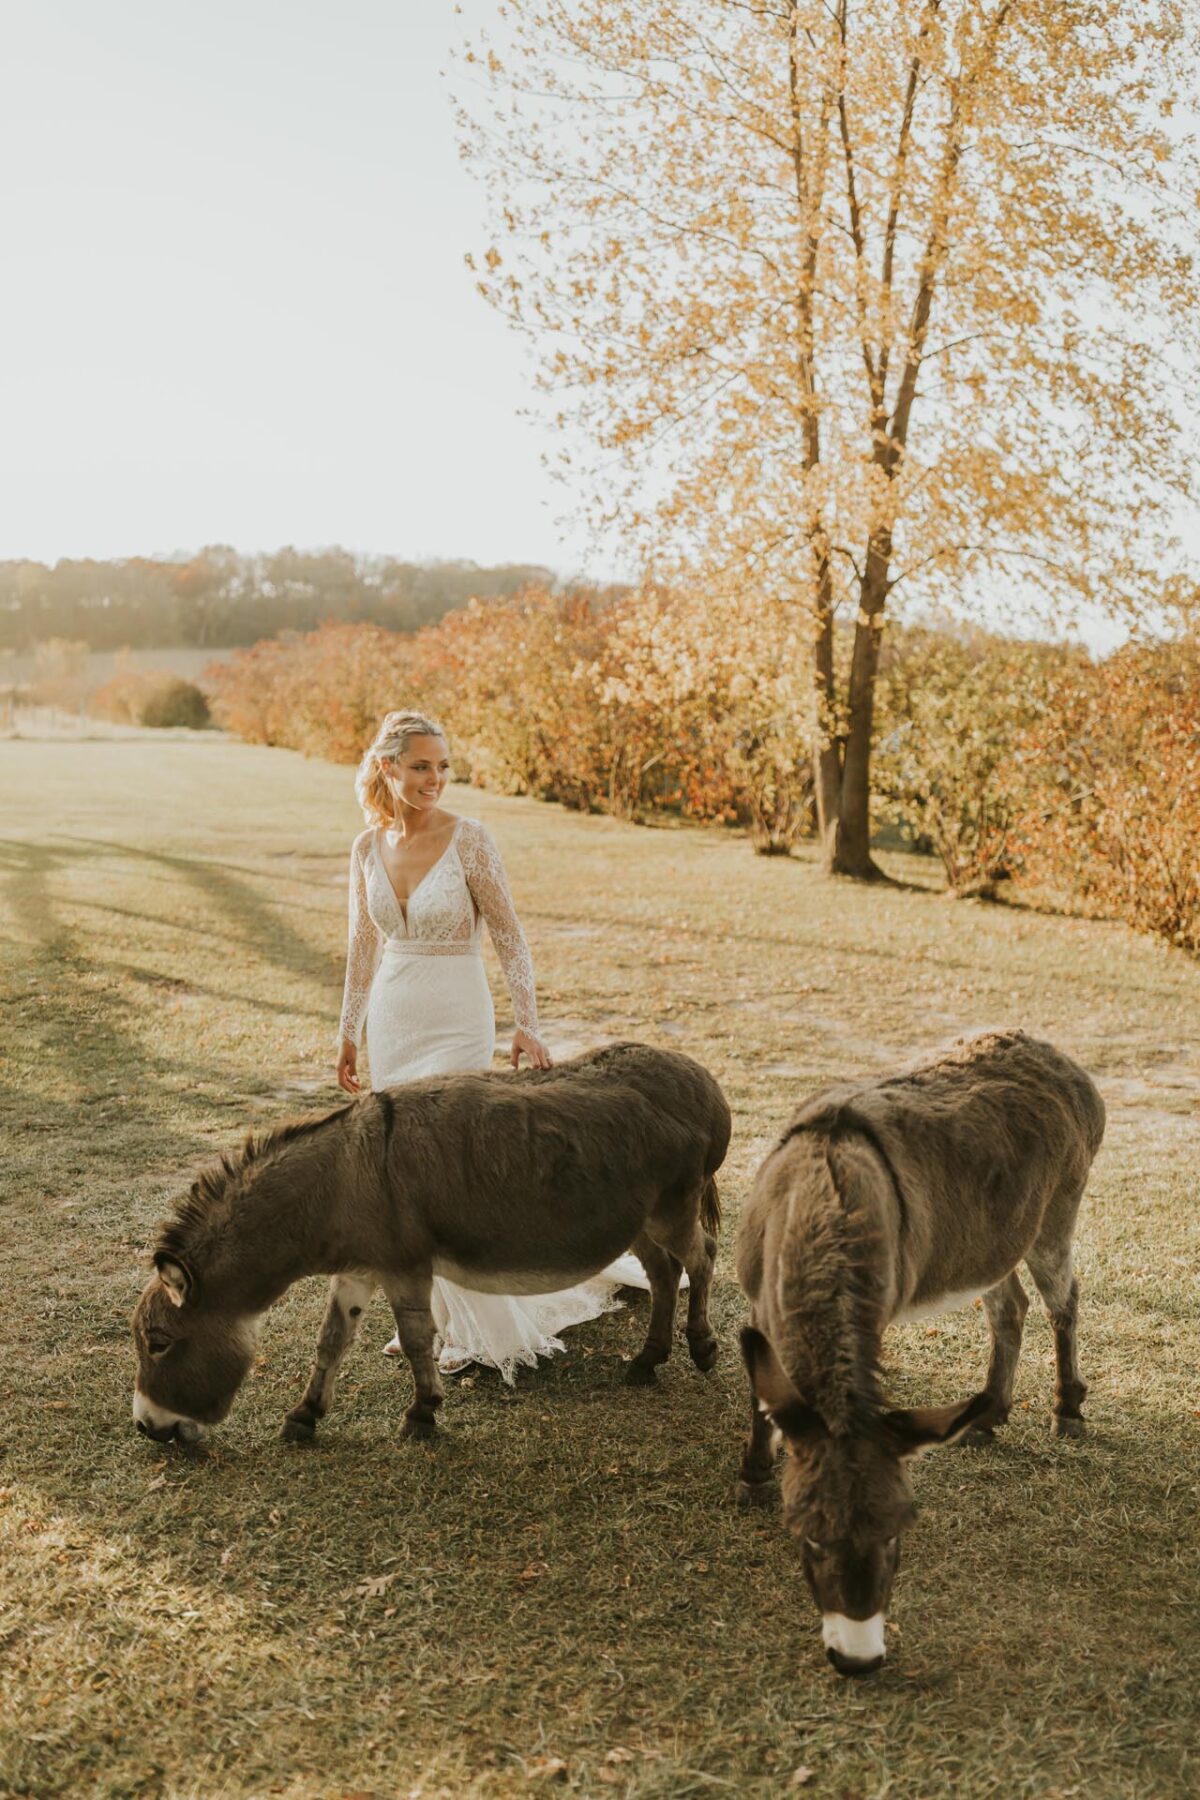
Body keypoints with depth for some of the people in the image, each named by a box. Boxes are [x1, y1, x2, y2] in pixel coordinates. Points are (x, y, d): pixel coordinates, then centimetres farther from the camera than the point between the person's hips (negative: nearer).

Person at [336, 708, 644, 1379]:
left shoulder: (470, 839, -11)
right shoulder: (369, 846, 3)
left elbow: (510, 938, -10)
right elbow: (364, 946, 13)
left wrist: (527, 1024, -18)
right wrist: (348, 1033, 16)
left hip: (458, 1021, -5)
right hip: (391, 1022, 5)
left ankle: (477, 1327, 13)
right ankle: (429, 1316, 26)